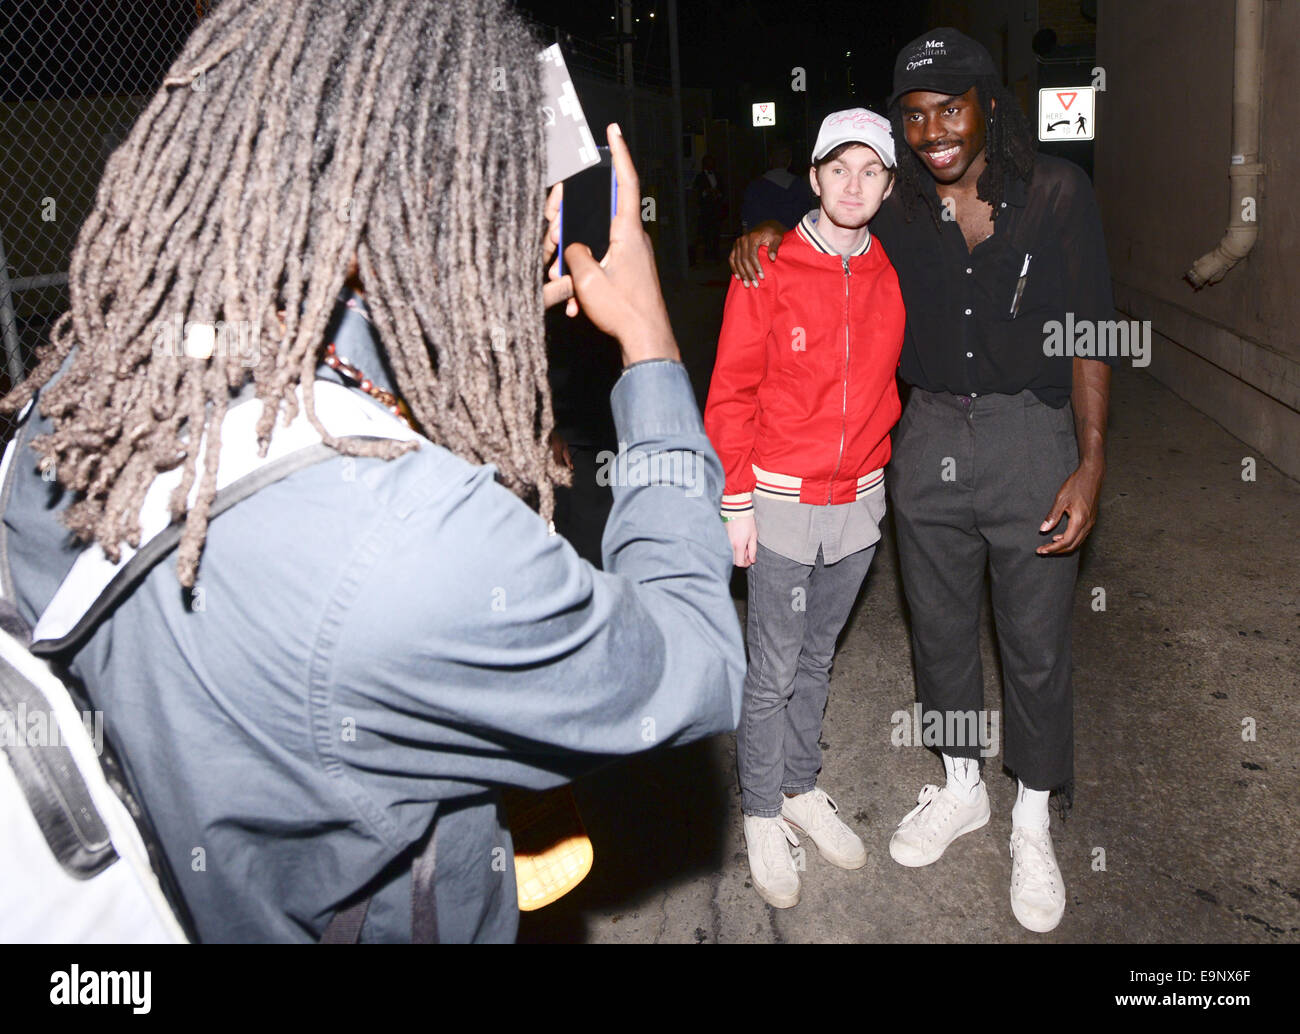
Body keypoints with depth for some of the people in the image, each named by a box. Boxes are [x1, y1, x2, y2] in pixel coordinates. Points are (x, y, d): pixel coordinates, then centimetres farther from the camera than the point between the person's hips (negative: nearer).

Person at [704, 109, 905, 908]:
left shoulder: (891, 277, 3)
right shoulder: (768, 272, -9)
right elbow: (732, 394, -7)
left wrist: (884, 472, 11)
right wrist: (738, 499, -9)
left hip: (860, 501, 4)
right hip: (783, 501, -4)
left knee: (818, 655, 18)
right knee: (774, 669, 4)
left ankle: (802, 790, 35)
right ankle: (763, 816, 22)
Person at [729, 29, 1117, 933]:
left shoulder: (1056, 193, -7)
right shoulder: (896, 210, 1)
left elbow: (1088, 339, -6)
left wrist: (1091, 463, -11)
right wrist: (763, 240, -6)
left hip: (1032, 436, -3)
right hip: (929, 439, 3)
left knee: (1036, 646, 7)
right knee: (940, 631, 17)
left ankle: (1034, 823, 29)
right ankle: (960, 789, 40)